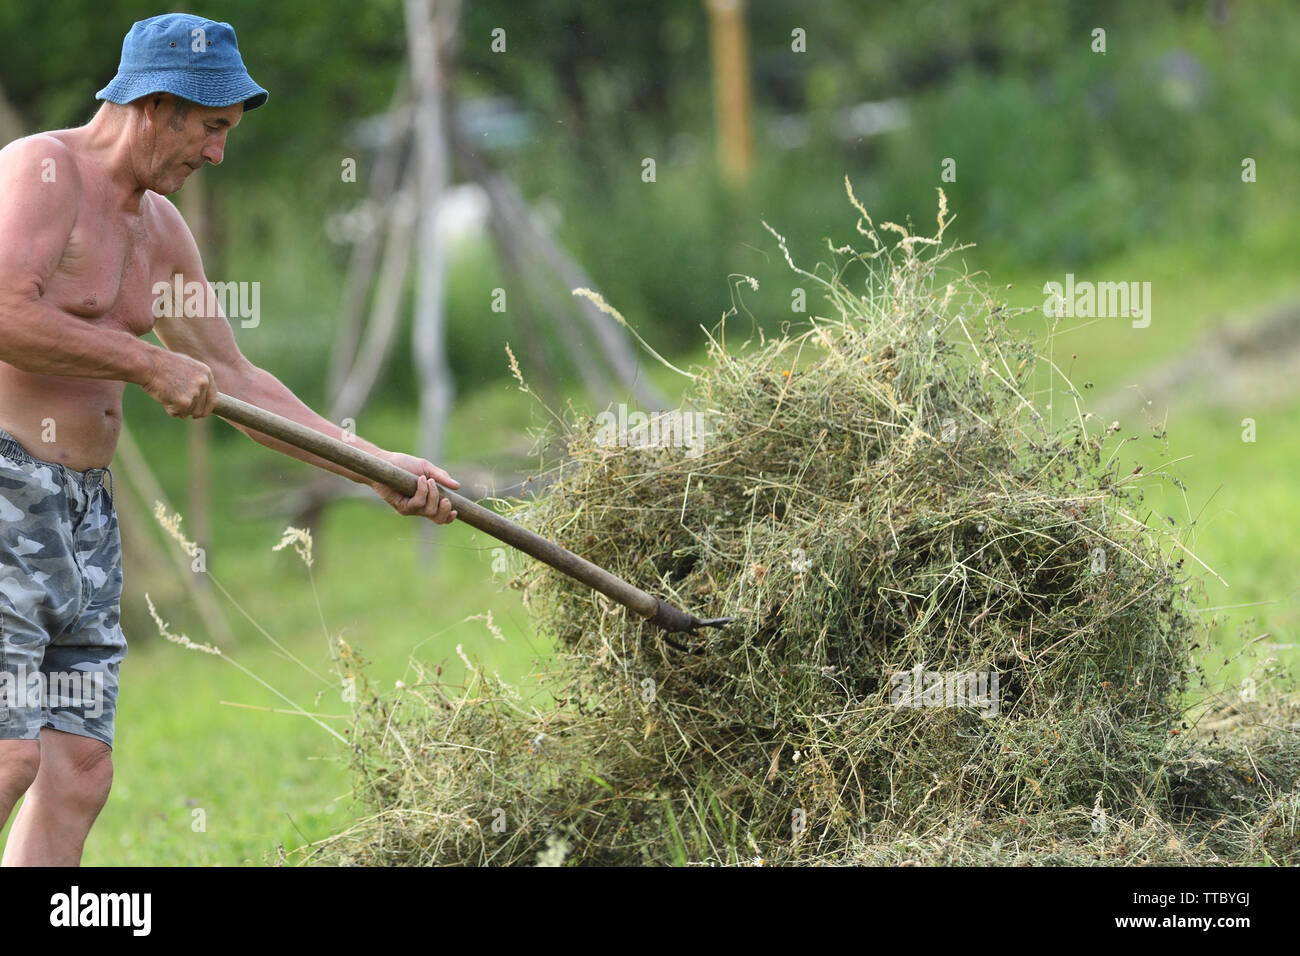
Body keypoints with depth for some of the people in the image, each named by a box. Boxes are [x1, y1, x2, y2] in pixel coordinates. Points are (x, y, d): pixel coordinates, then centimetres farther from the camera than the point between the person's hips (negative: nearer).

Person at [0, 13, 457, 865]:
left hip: (85, 507, 9)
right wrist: (149, 365, -15)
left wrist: (379, 466, 19)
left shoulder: (159, 228, 19)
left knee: (80, 769, 2)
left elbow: (237, 383, 24)